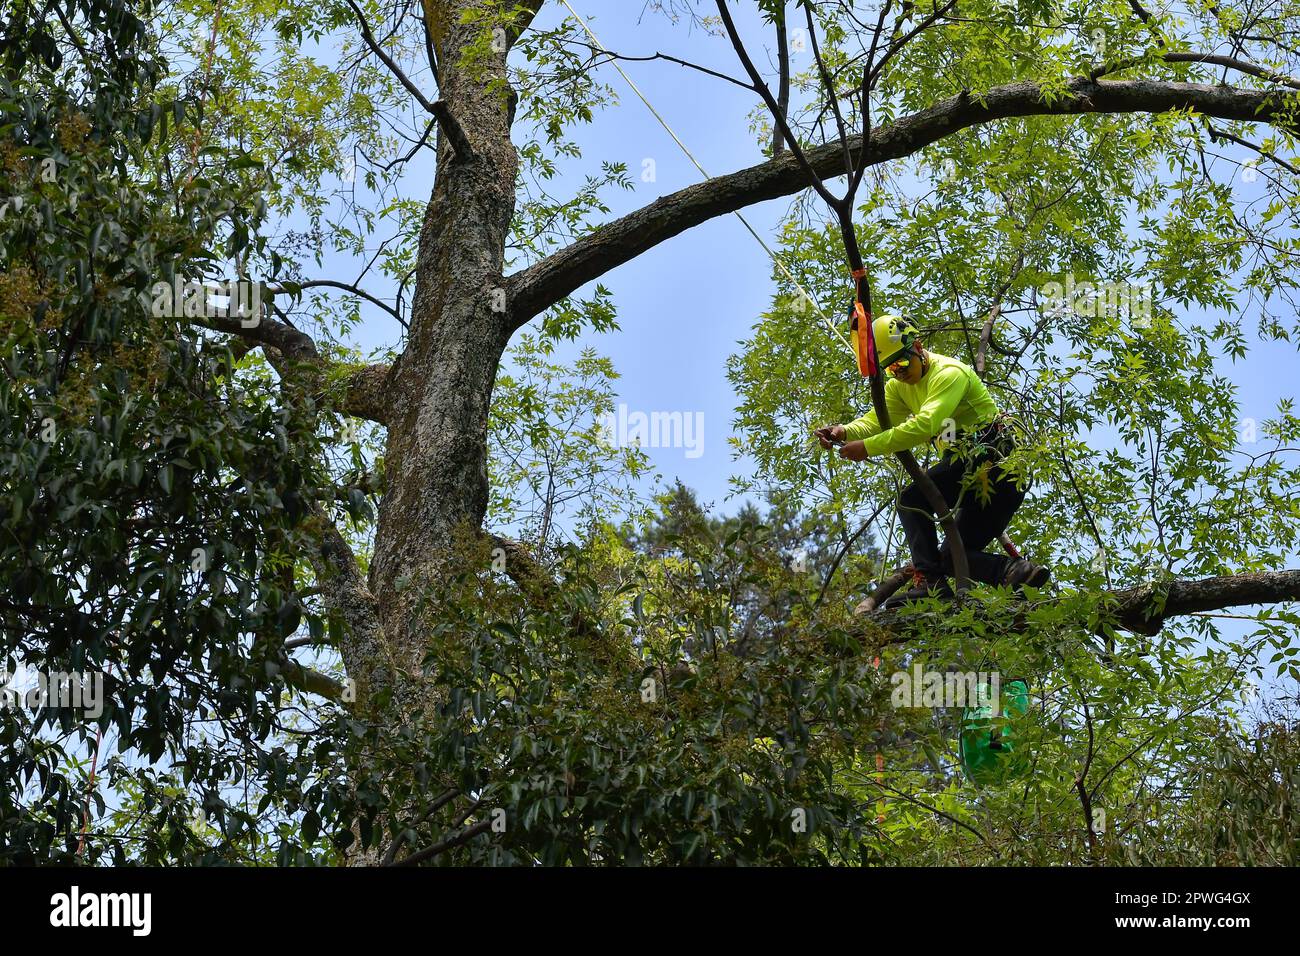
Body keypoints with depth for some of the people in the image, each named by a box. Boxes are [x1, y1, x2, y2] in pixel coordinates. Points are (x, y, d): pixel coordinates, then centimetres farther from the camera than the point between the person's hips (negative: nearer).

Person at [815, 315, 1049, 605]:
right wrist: (844, 432, -23)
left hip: (991, 456, -10)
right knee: (953, 557, 8)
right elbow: (877, 420, -1)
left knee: (912, 500, -19)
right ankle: (1017, 571, -6)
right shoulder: (899, 385, 12)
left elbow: (924, 426, -31)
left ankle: (930, 580, -26)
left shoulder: (949, 373, -16)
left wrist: (868, 447, -34)